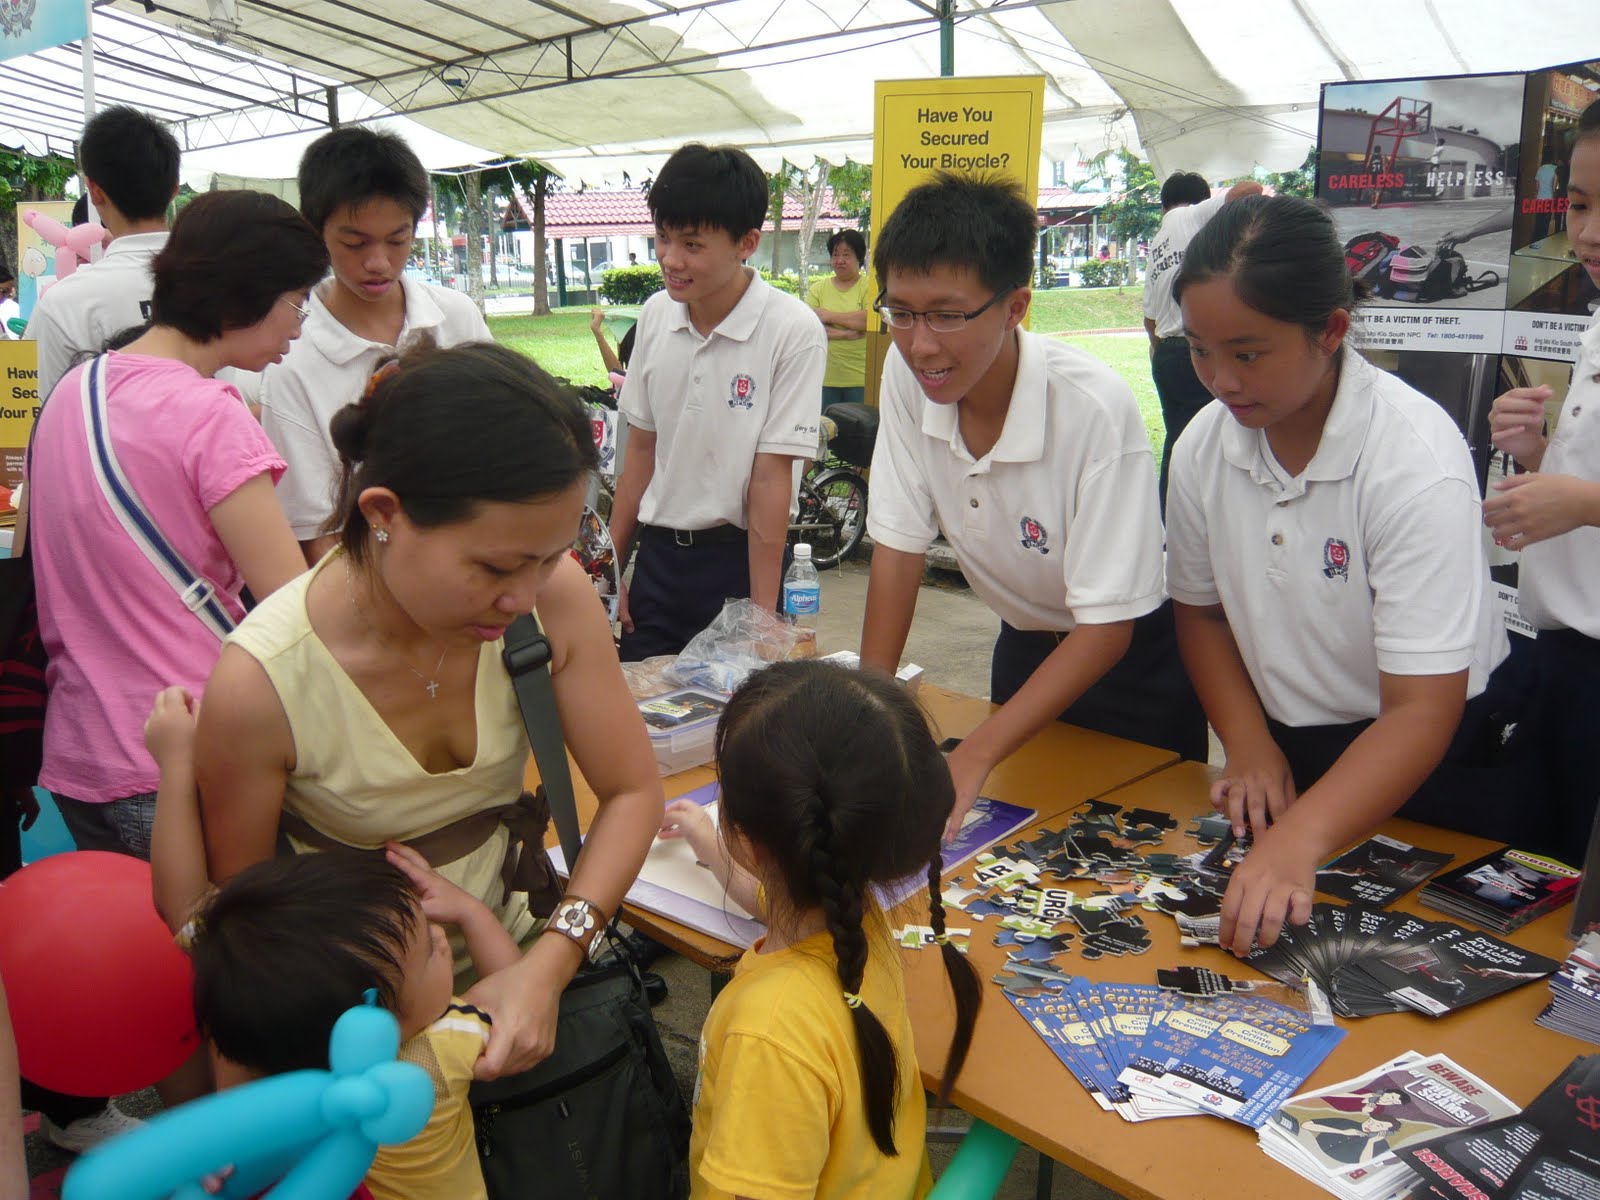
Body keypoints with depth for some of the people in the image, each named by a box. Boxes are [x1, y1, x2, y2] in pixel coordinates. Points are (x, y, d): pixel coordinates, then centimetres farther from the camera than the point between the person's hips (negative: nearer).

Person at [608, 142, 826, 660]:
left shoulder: (793, 331, -15)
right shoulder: (655, 316, 2)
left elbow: (771, 476, -17)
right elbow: (641, 448, 9)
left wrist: (762, 616, -16)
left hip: (738, 558, -5)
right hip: (657, 554, 5)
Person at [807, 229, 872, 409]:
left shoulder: (869, 286, 3)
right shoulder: (818, 288, 11)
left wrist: (829, 316, -8)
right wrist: (844, 334, -14)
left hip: (860, 378, -2)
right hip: (825, 377, 3)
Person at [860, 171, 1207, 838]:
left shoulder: (1095, 408, -33)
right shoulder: (907, 377, -18)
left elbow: (1107, 625, -29)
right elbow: (898, 545, -11)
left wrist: (972, 758, -36)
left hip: (1129, 653, -4)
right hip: (1027, 645, 5)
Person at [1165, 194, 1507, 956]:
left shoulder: (1417, 459, -25)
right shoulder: (1203, 447, -9)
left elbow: (1422, 712, -28)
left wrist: (1299, 839, -42)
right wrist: (1248, 745, -6)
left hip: (1423, 773, -4)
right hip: (1282, 757, 4)